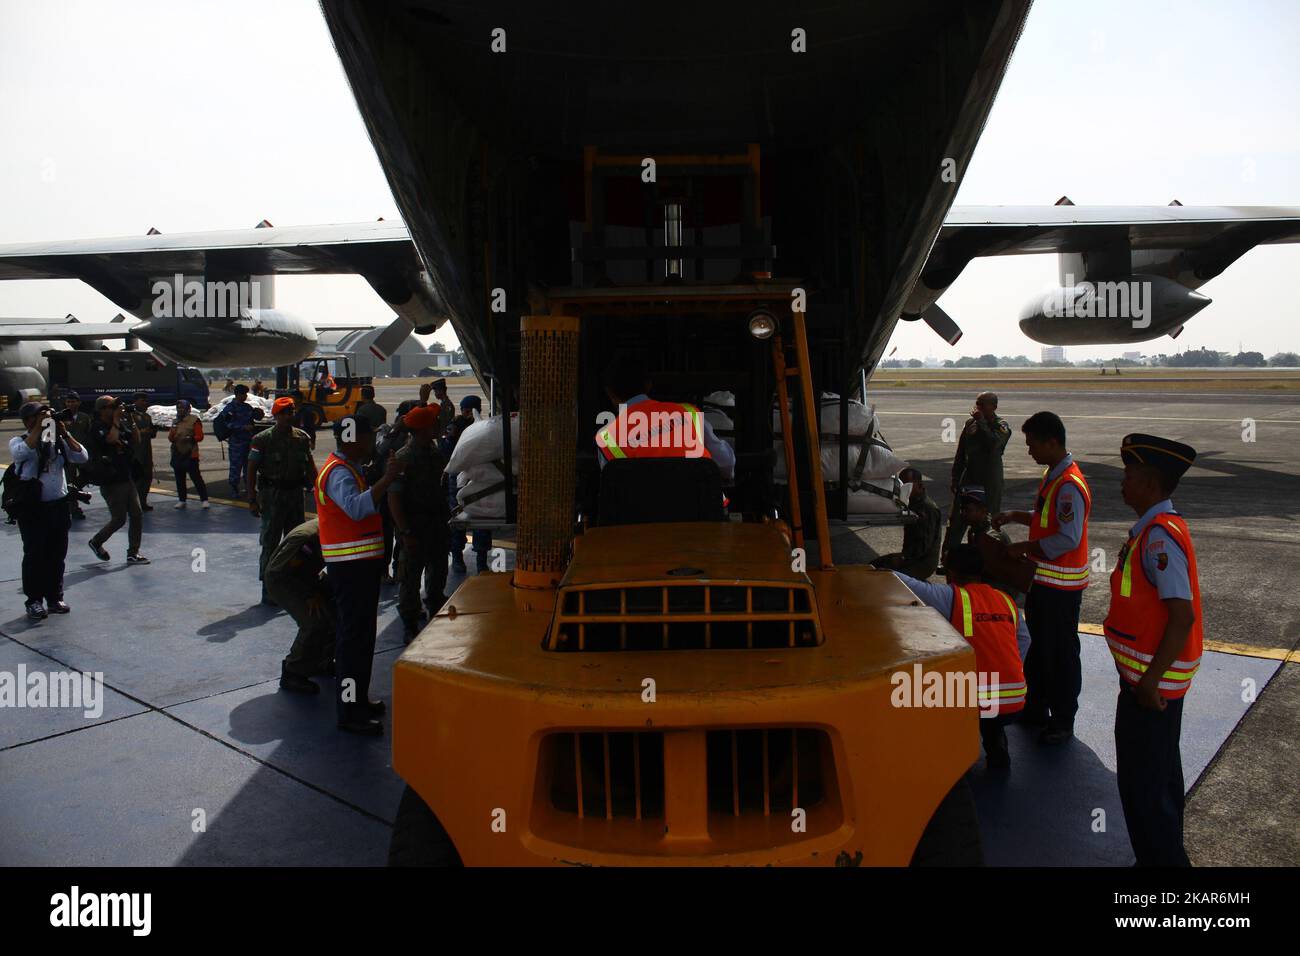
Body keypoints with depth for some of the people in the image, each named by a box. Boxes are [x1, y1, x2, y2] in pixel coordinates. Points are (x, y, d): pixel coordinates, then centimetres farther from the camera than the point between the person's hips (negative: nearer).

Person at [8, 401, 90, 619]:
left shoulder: (57, 441, 12)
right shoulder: (18, 441, 1)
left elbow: (81, 456, 1)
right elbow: (20, 453, -22)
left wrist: (64, 433, -5)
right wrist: (39, 428, -18)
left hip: (58, 505, 4)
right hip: (32, 507, -4)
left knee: (57, 554, 8)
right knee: (34, 555, -2)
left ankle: (54, 598, 18)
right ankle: (34, 601, 6)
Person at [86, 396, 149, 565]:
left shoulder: (122, 424, 11)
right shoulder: (97, 427, -9)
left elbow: (135, 440, 14)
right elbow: (111, 439, -27)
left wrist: (130, 420, 3)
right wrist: (116, 420, -15)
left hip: (127, 479, 7)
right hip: (111, 482, -7)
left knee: (136, 515, 2)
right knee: (119, 519, -4)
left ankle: (133, 553, 8)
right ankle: (96, 542, 22)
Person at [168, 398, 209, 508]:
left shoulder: (194, 420, -4)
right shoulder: (175, 421, 14)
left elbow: (200, 436, -6)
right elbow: (170, 438, 18)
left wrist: (190, 438, -23)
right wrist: (172, 433, -4)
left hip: (190, 455, -6)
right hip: (177, 455, 6)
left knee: (196, 477, -6)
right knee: (179, 479, 10)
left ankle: (204, 499, -1)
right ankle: (182, 500, 19)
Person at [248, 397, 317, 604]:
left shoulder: (302, 437, 6)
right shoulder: (262, 439, -7)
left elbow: (310, 467, 13)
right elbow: (252, 470, -6)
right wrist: (252, 500, -11)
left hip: (295, 494, 5)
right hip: (272, 496, -5)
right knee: (270, 544, 0)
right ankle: (269, 591, 7)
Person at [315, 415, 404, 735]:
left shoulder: (347, 468, 17)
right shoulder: (339, 472, -18)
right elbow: (356, 507, -38)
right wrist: (388, 478, -39)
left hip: (359, 564, 11)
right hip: (351, 565, -11)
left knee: (359, 633, 18)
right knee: (355, 636, -7)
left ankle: (357, 699, 30)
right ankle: (350, 713, -1)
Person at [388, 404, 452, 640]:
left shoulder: (434, 451, 7)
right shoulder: (403, 457, -17)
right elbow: (393, 497, -19)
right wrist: (406, 532, -23)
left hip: (437, 522, 8)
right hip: (415, 526, -8)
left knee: (438, 570, 19)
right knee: (411, 576, 2)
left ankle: (436, 614, 37)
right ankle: (411, 627, 13)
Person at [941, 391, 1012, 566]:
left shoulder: (1001, 426, -5)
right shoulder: (970, 423, 9)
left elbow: (993, 444, -27)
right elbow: (960, 453, 14)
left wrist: (981, 422, -20)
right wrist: (955, 478, 12)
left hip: (990, 482, -4)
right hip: (969, 478, 4)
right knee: (956, 519, 3)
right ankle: (946, 558, 7)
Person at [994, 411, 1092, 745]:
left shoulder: (1069, 485, -23)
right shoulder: (1052, 476, 9)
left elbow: (1069, 539, -28)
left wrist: (1024, 548, -21)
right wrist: (1015, 515, 6)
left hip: (1061, 585, -10)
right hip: (1042, 578, 10)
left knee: (1061, 653, 3)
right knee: (1039, 647, 20)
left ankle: (1063, 722, 16)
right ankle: (1036, 708, 34)